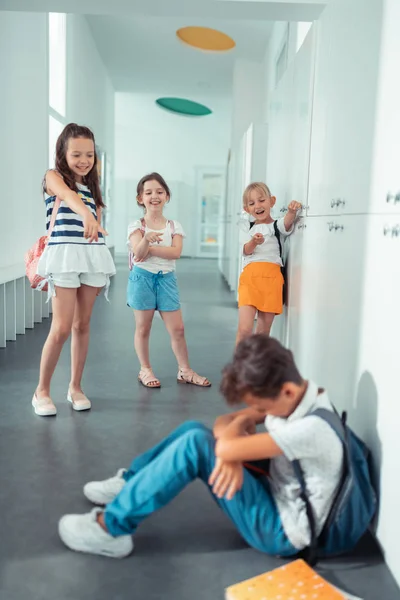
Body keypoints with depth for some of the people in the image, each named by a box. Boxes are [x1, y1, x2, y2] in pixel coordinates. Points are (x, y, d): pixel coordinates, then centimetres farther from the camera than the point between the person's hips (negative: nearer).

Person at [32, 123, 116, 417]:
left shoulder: (92, 188, 18)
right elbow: (68, 195, -23)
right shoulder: (54, 177, 1)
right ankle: (42, 390, 9)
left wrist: (101, 272, 13)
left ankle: (75, 387, 20)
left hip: (93, 257, 5)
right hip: (64, 255, -5)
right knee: (62, 328, -8)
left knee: (82, 324, 8)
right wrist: (86, 214, -45)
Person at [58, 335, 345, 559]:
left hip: (282, 532, -9)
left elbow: (227, 447, -36)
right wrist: (232, 453, -24)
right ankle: (130, 484, 18)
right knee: (193, 429, 1)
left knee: (195, 444, -24)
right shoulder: (293, 397, -4)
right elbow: (223, 423, -2)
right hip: (275, 497, 9)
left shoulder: (313, 428, -32)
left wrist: (243, 420, -14)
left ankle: (111, 528, -12)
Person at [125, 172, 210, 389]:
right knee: (143, 327, 6)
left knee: (177, 328, 4)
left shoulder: (174, 226, 5)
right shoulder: (136, 226, -2)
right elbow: (138, 252, -18)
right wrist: (147, 239, -38)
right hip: (142, 278, -2)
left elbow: (175, 252, -11)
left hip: (166, 278, 2)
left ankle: (184, 370, 17)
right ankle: (145, 370, 20)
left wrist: (148, 248, -16)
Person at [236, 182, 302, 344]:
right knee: (244, 328, -11)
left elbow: (287, 223, -16)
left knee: (264, 331, 7)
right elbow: (246, 251, 0)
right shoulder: (249, 228, 13)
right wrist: (253, 242, -22)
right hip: (250, 277, 0)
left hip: (271, 278, 0)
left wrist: (292, 211, -38)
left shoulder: (277, 225, 7)